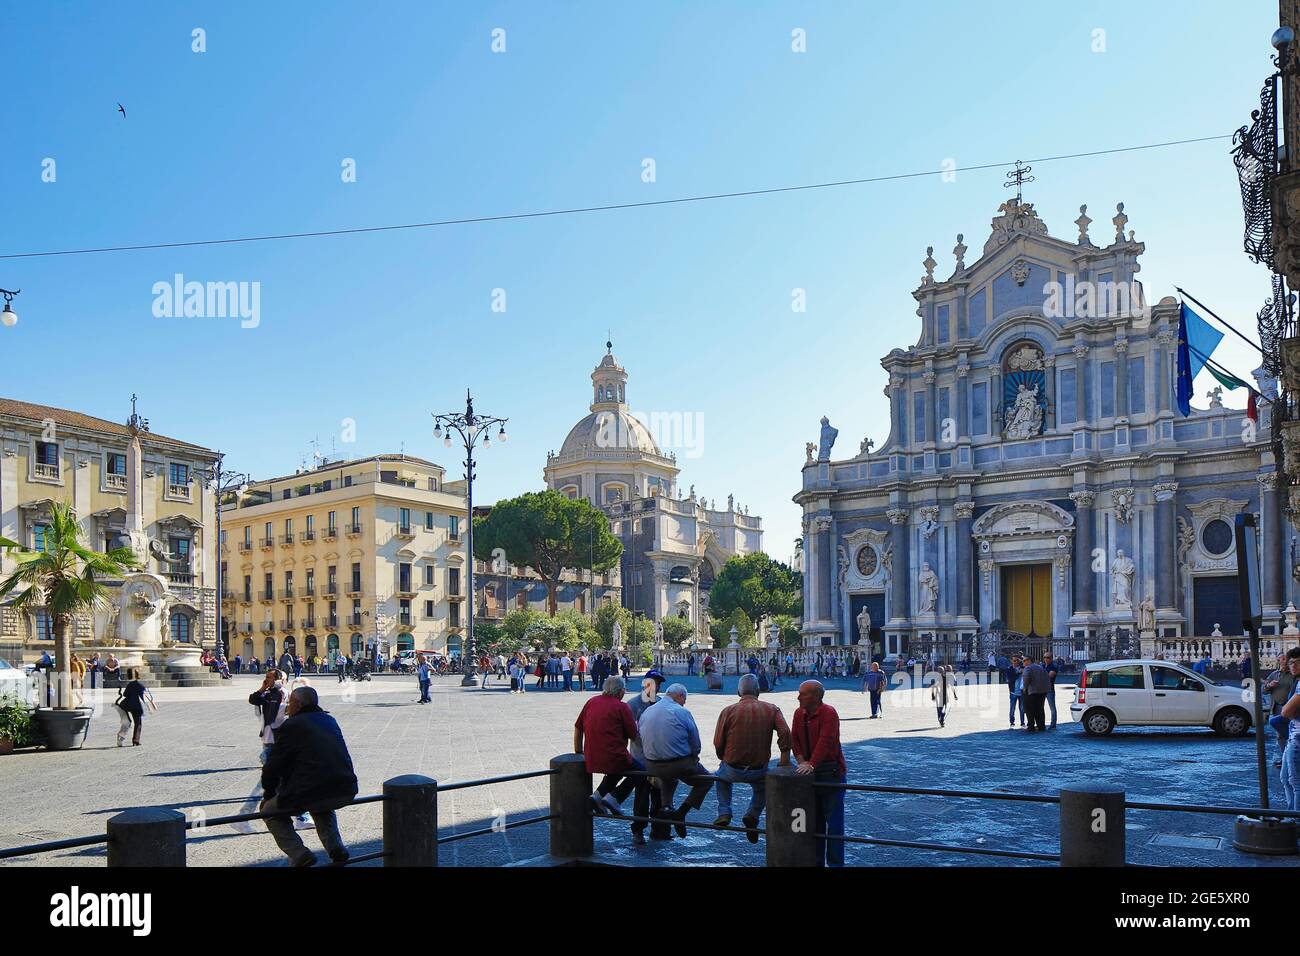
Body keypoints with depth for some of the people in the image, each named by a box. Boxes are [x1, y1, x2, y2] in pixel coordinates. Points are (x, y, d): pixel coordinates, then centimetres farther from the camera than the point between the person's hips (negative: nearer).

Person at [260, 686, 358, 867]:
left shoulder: (291, 725, 0)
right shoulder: (329, 721, 19)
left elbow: (273, 766, 3)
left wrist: (269, 793, 20)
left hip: (310, 794, -6)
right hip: (346, 792, 6)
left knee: (270, 811, 19)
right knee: (322, 808, 39)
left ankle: (299, 853, 1)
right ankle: (335, 847, 18)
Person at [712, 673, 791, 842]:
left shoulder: (728, 711, -4)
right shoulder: (771, 709, -1)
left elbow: (718, 744, -4)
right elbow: (785, 732, -15)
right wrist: (785, 757, -5)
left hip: (733, 770, -1)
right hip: (760, 770, 1)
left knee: (722, 776, 33)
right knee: (762, 788, 34)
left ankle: (724, 812, 19)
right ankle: (753, 815, 11)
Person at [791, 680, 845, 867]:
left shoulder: (829, 713, -18)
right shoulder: (799, 713, 5)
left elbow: (825, 742, -26)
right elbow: (794, 738, 5)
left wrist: (812, 765, -32)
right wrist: (801, 760, -10)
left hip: (831, 773, -7)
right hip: (810, 774, 7)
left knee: (834, 820, -2)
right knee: (815, 820, 13)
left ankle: (835, 862, 5)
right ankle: (817, 861, 22)